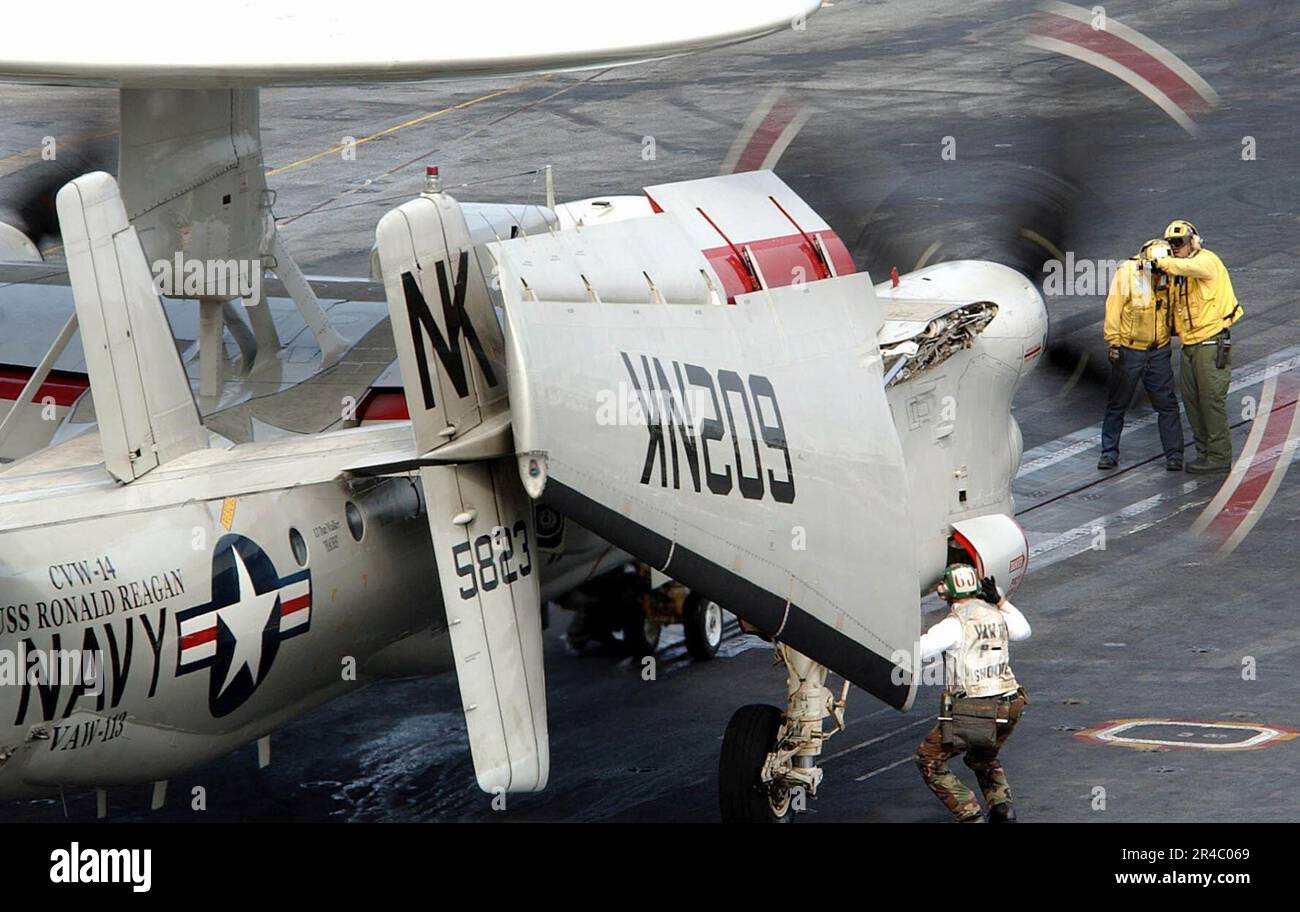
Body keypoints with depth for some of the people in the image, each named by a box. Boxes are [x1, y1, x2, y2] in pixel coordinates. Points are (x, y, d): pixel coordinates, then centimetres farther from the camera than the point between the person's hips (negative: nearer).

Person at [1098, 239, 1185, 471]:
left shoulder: (1168, 277, -4)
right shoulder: (1126, 273, -13)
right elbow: (1114, 308, -10)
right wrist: (1113, 343, -11)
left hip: (1159, 351, 2)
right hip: (1129, 351, -2)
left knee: (1167, 403, 1)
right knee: (1117, 404, 8)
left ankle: (1174, 454, 8)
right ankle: (1109, 452, 19)